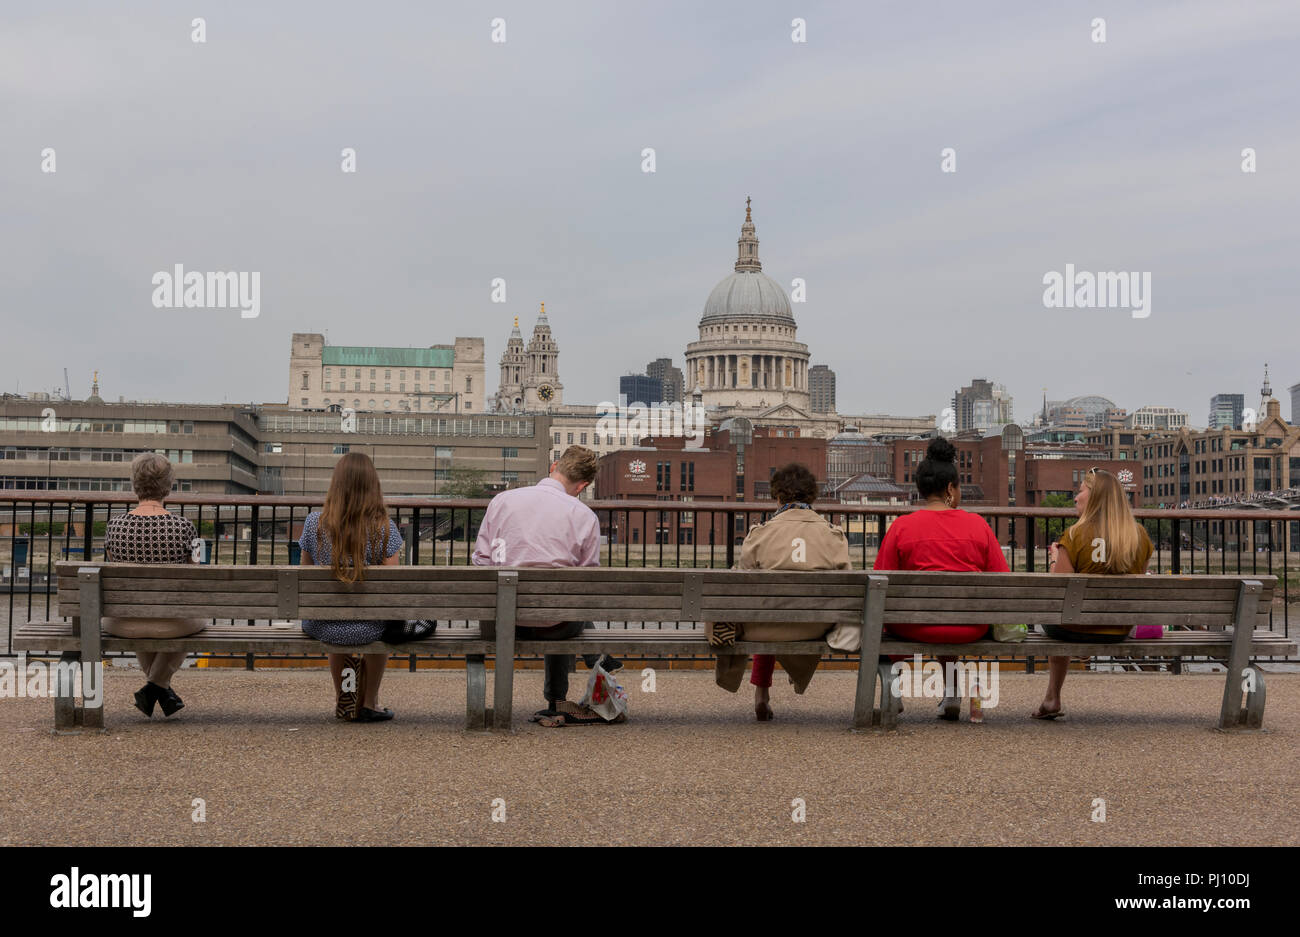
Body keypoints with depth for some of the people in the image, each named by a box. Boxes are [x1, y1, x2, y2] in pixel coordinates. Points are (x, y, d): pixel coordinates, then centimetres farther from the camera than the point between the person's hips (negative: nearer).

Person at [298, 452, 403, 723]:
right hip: (368, 630, -1)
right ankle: (368, 704, 41)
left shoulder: (314, 522, -9)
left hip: (320, 627, 2)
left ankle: (344, 701, 41)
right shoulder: (384, 527, -14)